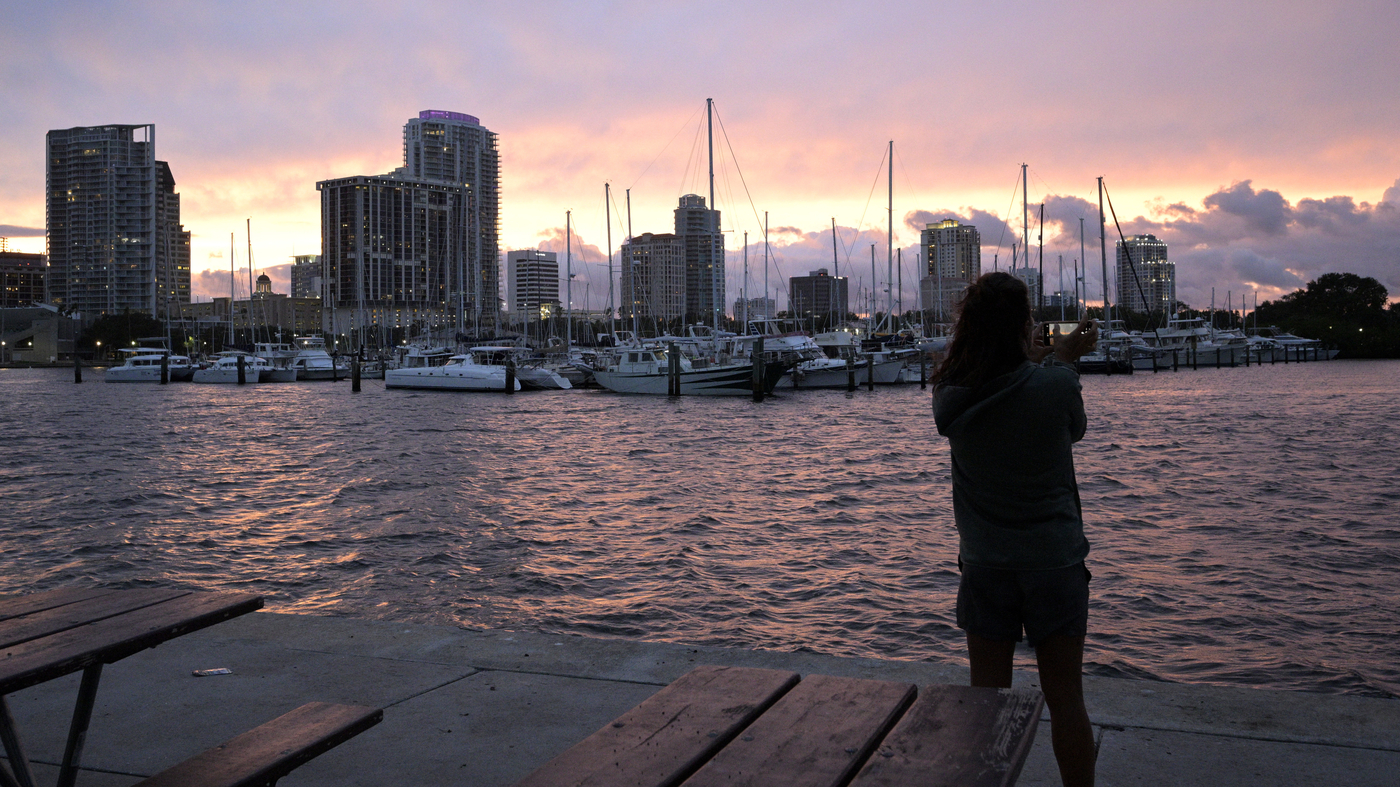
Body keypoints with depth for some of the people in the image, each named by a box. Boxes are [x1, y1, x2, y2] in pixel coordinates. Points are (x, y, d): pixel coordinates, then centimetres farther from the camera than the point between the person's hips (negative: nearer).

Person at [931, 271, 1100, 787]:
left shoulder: (950, 396, -7)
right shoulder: (1056, 386, -15)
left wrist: (1046, 358, 18)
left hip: (984, 564, 2)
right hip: (1053, 560, -2)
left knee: (986, 700, 12)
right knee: (1065, 702, 9)